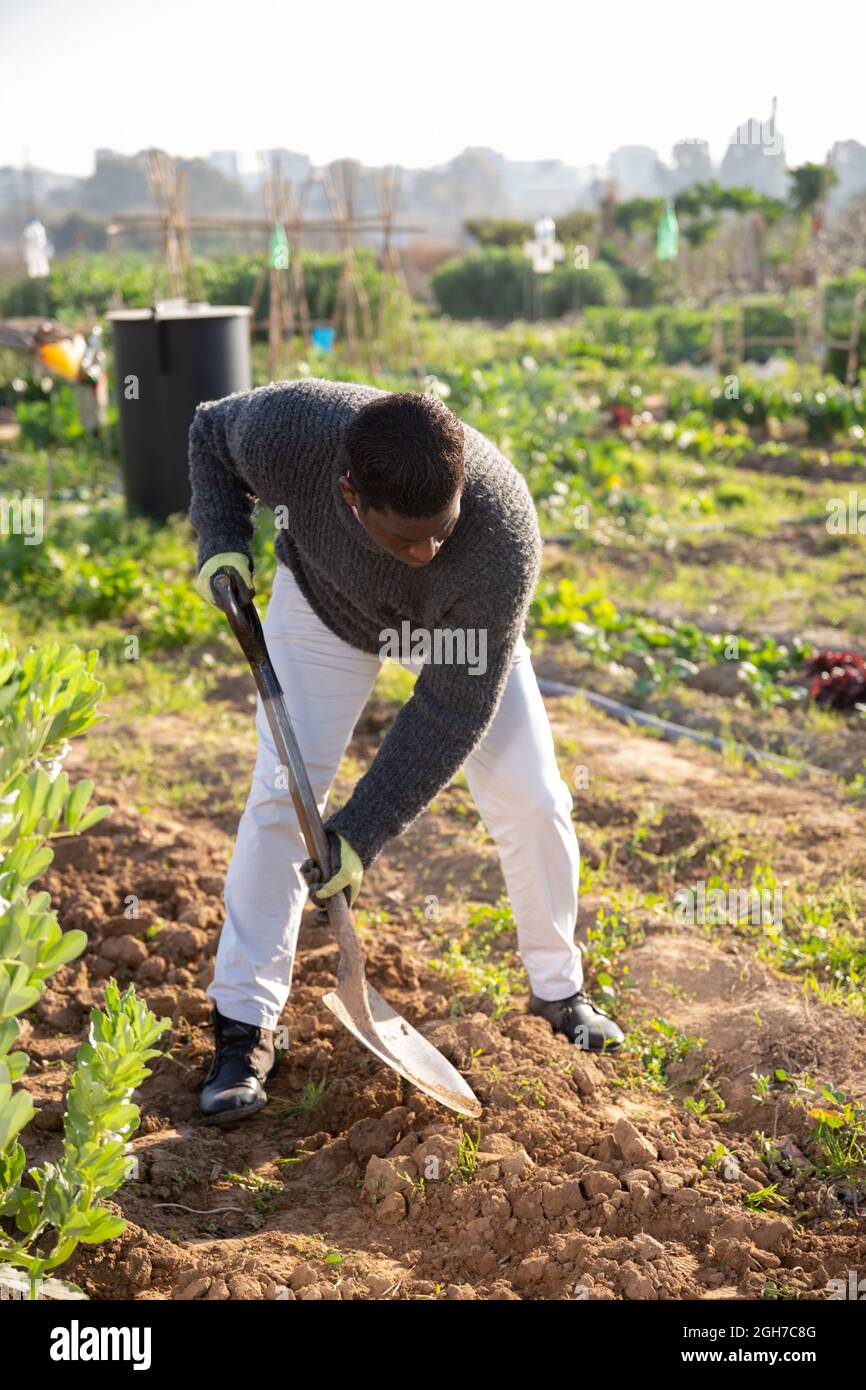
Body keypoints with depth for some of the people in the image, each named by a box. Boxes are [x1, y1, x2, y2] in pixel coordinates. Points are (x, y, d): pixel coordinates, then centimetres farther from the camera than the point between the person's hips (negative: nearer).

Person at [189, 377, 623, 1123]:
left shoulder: (503, 536, -44)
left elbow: (454, 710, -33)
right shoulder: (287, 427, -39)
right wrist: (223, 542, -27)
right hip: (324, 602, 1)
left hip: (460, 625, -1)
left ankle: (559, 988, 19)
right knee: (283, 794, -10)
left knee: (532, 799, -6)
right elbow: (210, 428, -11)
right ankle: (244, 1024, 2)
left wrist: (361, 832, -33)